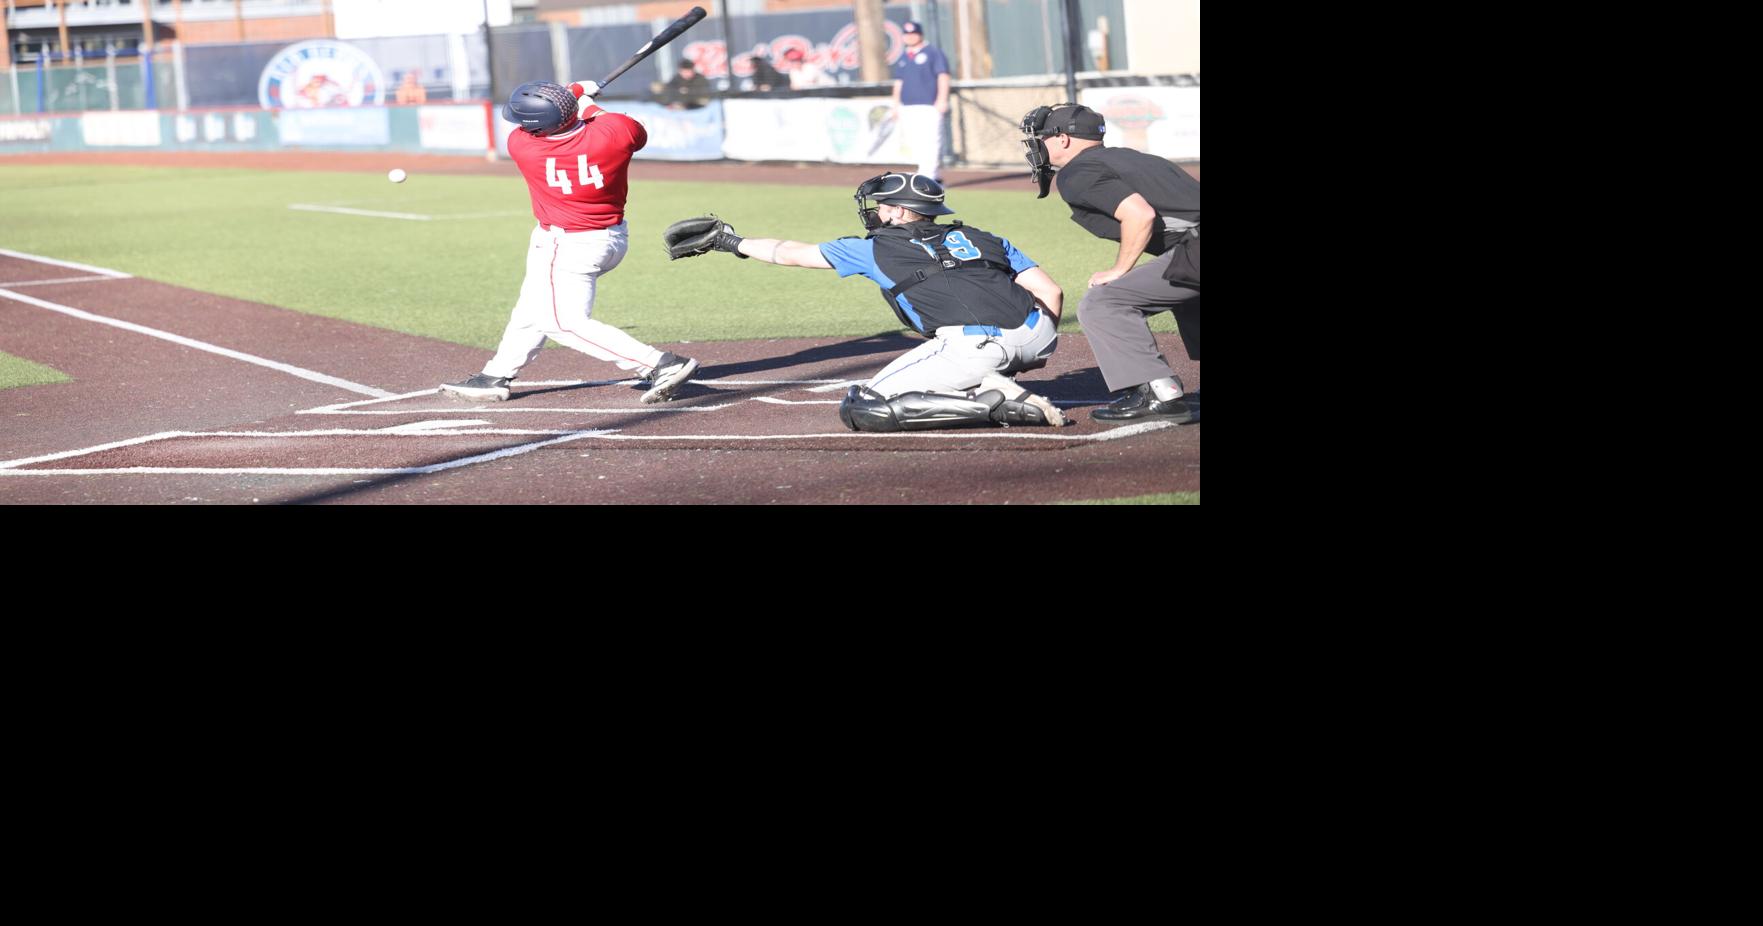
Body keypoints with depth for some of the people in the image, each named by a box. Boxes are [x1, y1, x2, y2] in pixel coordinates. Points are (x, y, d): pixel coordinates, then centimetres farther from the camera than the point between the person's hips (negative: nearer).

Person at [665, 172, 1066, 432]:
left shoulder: (876, 249, 18)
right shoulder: (984, 238, 26)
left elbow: (791, 253, 30)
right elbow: (1051, 291, 18)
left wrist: (732, 241, 43)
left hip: (972, 348, -6)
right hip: (1038, 334, 6)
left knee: (859, 410, 3)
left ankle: (994, 404, -7)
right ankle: (996, 386, 7)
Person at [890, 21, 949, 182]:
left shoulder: (933, 54, 1)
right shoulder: (902, 58, 20)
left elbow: (943, 76, -6)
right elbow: (898, 82, 24)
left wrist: (942, 99, -16)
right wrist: (896, 105, 17)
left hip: (929, 106, -6)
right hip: (907, 107, 7)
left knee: (930, 142, -13)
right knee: (913, 143, 3)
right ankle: (936, 177, 11)